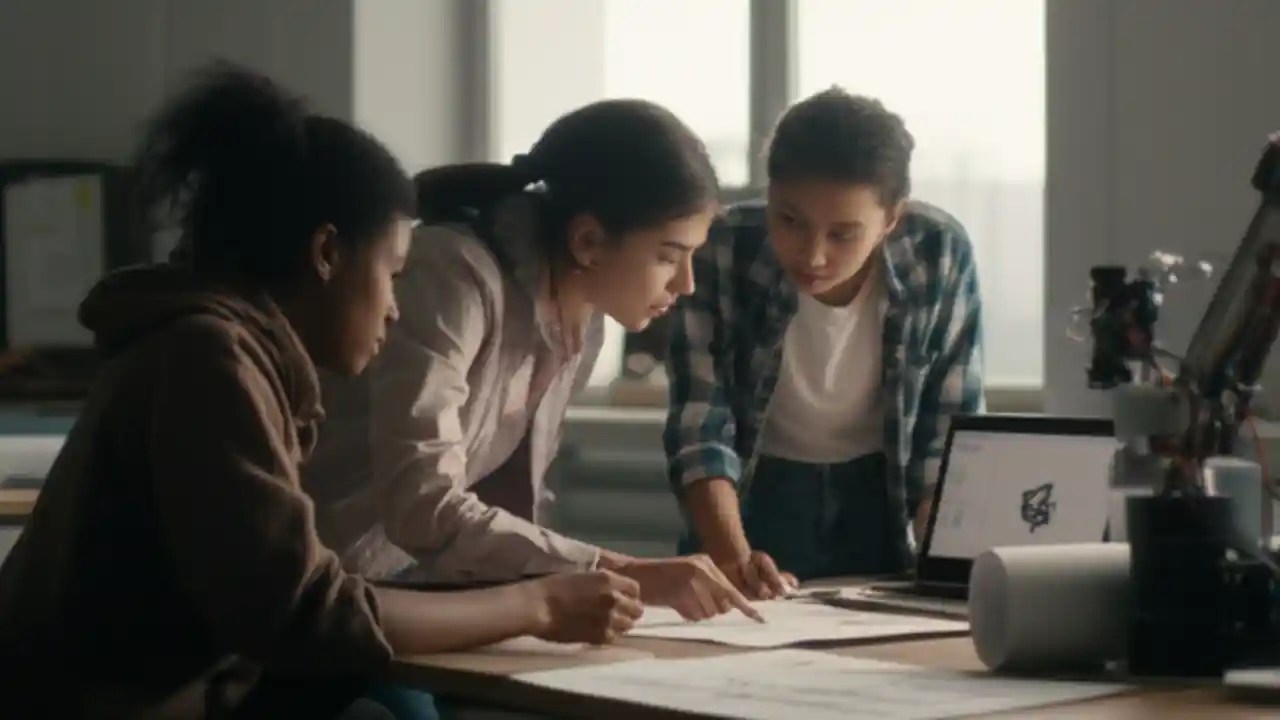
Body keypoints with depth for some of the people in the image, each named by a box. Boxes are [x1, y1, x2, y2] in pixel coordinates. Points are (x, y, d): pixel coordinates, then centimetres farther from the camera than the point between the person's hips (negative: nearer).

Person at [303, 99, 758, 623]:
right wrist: (624, 574, -32)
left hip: (409, 585, 7)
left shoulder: (580, 322, 4)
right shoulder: (454, 278, -20)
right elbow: (425, 510, -29)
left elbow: (512, 488, 7)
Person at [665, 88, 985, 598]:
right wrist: (733, 557, -40)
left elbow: (951, 428, -11)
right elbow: (700, 428, -24)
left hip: (884, 498, 2)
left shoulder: (940, 255, -20)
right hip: (756, 495, -2)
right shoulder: (720, 256, -24)